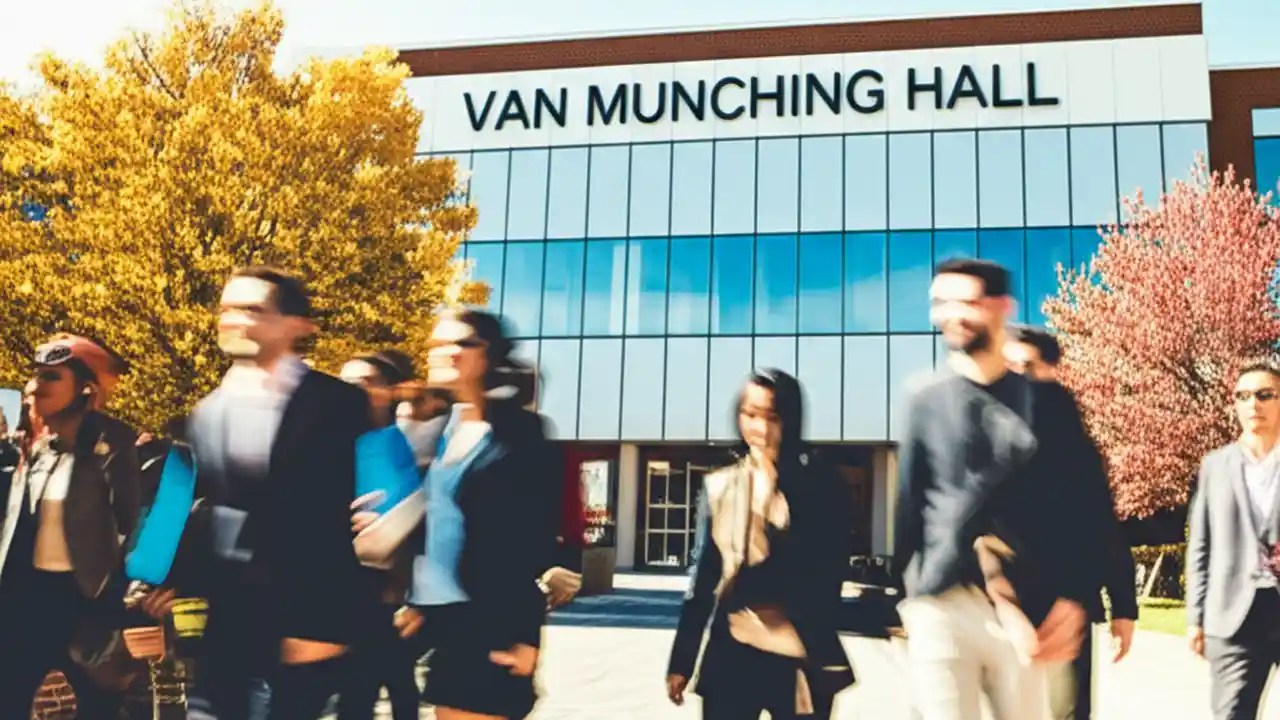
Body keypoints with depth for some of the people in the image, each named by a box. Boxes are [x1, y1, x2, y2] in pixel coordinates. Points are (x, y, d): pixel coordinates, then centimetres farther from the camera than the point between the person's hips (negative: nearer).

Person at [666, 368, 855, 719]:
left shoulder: (816, 483, -1)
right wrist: (681, 660, 9)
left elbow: (829, 570, -11)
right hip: (732, 653, 2)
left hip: (801, 655, -2)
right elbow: (703, 577, 10)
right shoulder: (719, 486, 7)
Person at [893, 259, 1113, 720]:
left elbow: (1087, 504, 4)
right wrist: (909, 591, 3)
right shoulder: (926, 401, 10)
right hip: (941, 606, 0)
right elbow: (909, 503, 8)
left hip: (1027, 609, 0)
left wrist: (1075, 597, -5)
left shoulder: (1045, 400, 8)